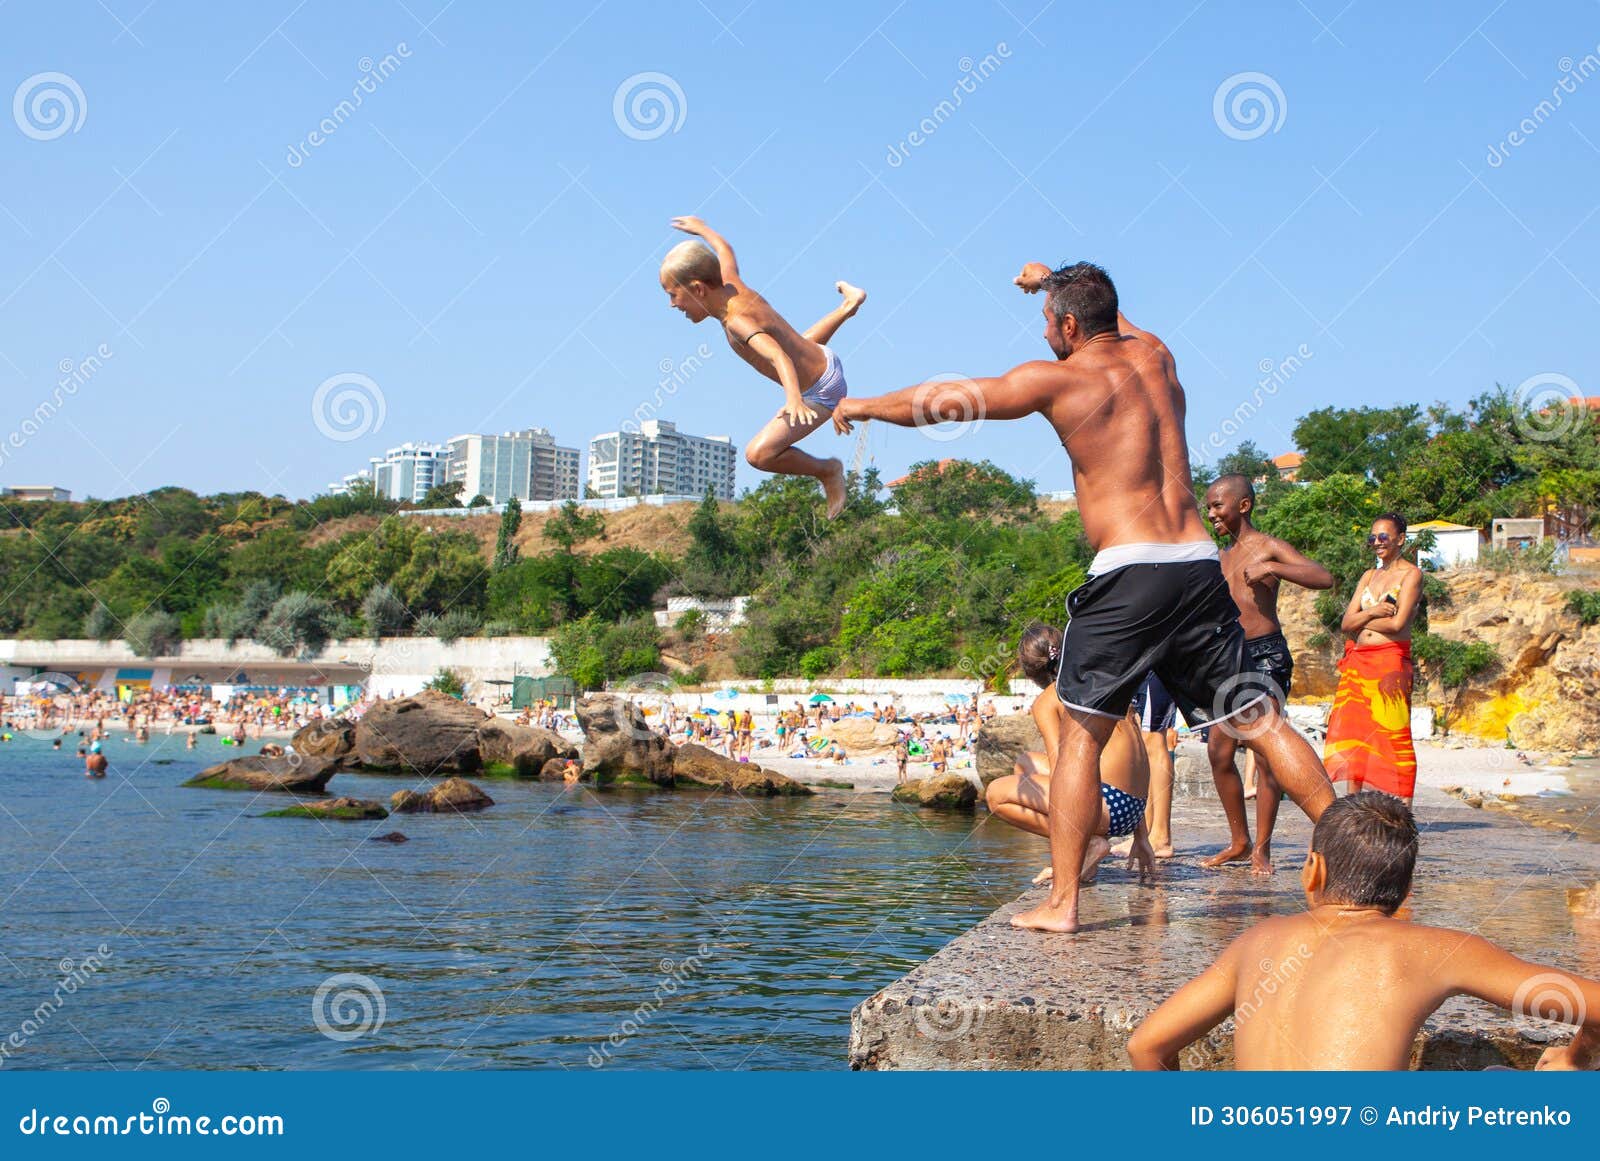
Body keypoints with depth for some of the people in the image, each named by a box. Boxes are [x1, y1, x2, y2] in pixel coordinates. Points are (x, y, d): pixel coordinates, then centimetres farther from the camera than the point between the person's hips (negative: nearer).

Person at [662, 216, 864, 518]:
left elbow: (778, 356, -48)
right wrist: (702, 229, 32)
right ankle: (848, 305, 51)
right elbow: (724, 251, 12)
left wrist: (793, 398, -65)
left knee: (759, 454, -22)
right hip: (825, 360, 9)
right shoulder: (732, 285, -10)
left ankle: (827, 471, -3)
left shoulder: (738, 322, -33)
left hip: (821, 393, -9)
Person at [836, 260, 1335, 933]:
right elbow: (1114, 320, 42)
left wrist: (863, 406, 23)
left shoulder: (1058, 378, -1)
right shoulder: (1152, 353, 16)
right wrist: (1054, 281, 54)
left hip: (1129, 573, -5)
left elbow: (945, 401, 7)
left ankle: (1062, 902, 0)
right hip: (1200, 566, 6)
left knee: (1081, 734, 2)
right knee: (1258, 719, 10)